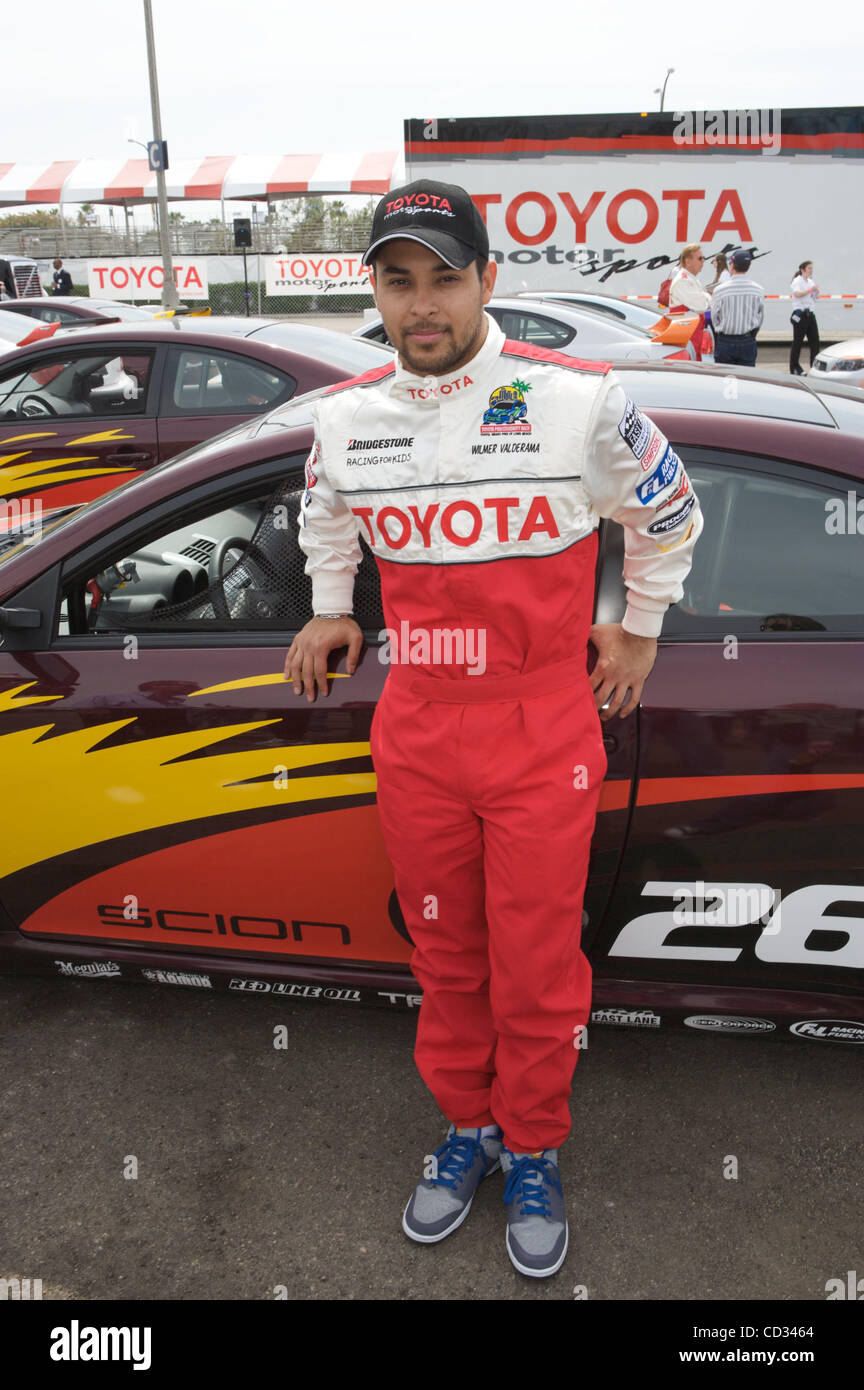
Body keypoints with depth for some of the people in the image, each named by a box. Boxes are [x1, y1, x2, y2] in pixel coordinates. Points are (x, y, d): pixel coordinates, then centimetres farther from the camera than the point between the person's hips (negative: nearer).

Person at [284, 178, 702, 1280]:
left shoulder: (578, 396, -9)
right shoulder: (345, 413, 1)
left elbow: (667, 507, 7)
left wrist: (640, 630, 11)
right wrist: (330, 610, 23)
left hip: (544, 736, -3)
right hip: (415, 732, 3)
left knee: (537, 974, 7)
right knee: (445, 958, 15)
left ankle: (532, 1150, 32)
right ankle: (467, 1125, 39)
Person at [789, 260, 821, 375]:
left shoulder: (811, 282, 16)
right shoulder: (797, 281, -6)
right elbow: (797, 294, -25)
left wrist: (816, 291, 4)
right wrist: (810, 289, -23)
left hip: (810, 314, 7)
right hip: (800, 314, -7)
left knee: (815, 341, 3)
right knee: (798, 342, -2)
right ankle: (794, 368, 5)